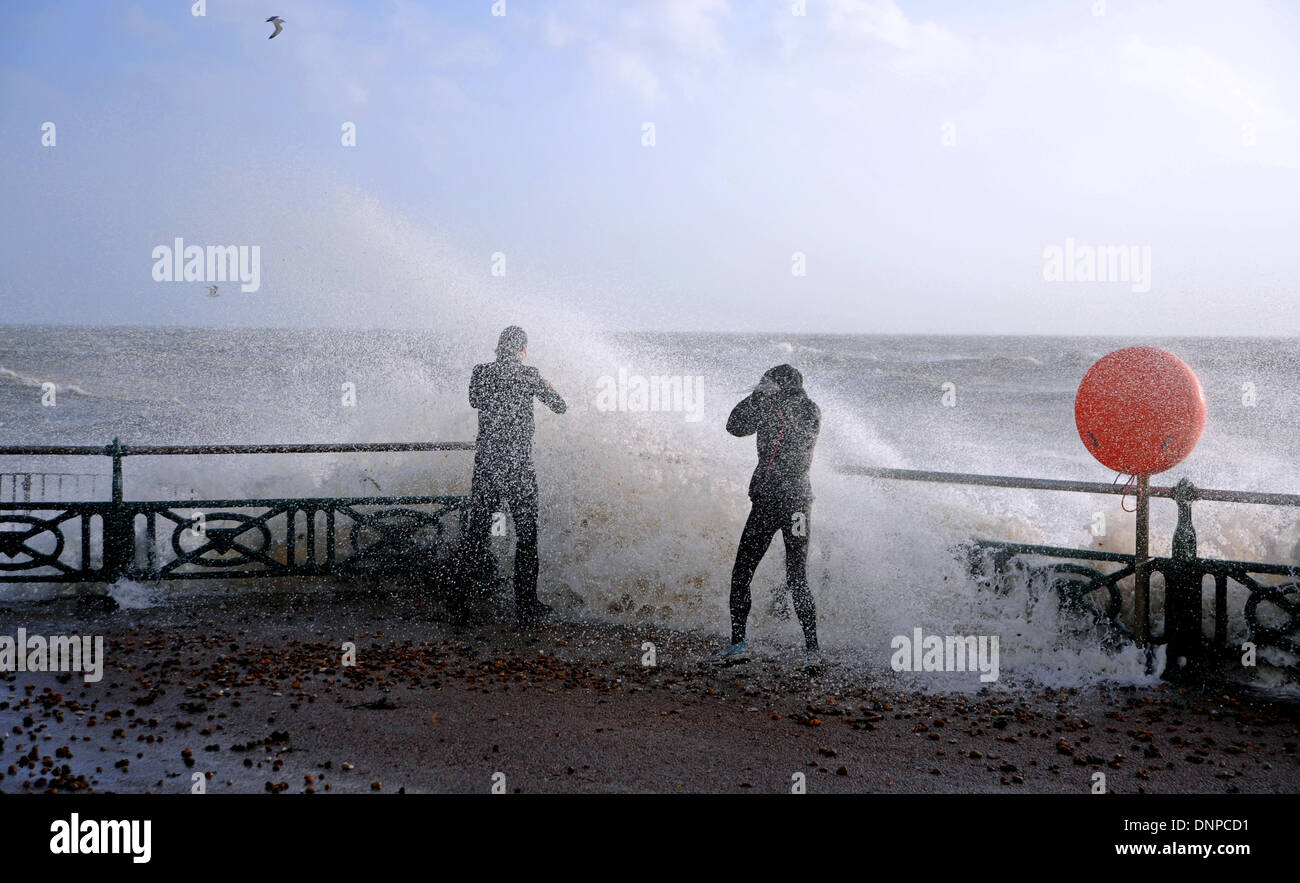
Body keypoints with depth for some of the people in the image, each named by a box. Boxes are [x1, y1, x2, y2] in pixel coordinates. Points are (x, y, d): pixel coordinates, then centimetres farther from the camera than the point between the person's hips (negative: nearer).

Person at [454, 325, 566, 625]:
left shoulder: (480, 373, 2)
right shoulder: (527, 375, -9)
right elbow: (559, 407, 2)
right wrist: (548, 388, 22)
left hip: (484, 463, 4)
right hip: (518, 465, -4)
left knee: (476, 530, 12)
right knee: (526, 535, 6)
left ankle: (459, 600, 14)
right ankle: (526, 605, 9)